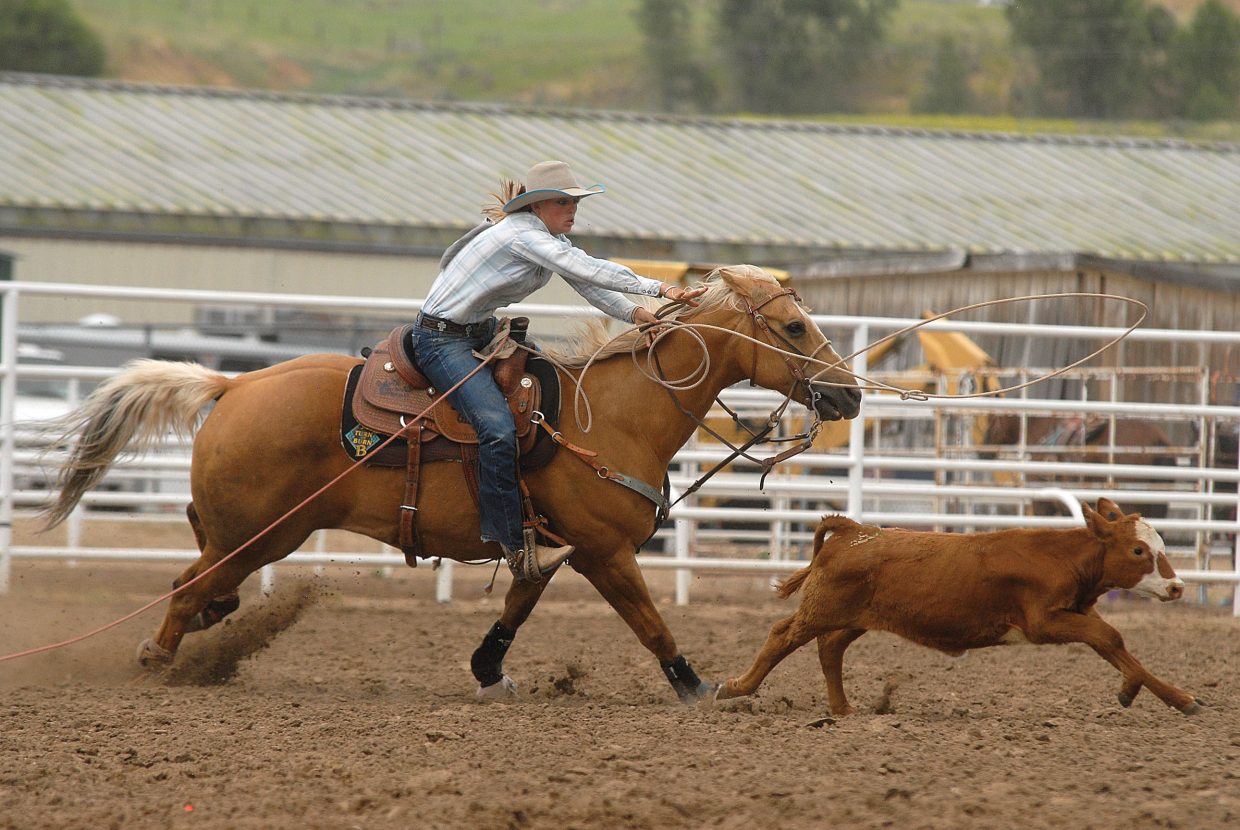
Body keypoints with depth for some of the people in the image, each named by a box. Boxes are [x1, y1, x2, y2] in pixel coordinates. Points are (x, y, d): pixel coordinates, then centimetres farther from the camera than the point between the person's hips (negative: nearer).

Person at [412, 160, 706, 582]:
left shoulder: (553, 238, 8)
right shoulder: (522, 234, -23)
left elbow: (589, 283, 0)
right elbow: (587, 271, -30)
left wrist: (633, 313, -18)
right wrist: (659, 288, -31)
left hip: (481, 332, 11)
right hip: (441, 340, -11)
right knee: (499, 429, -25)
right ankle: (516, 547, -22)